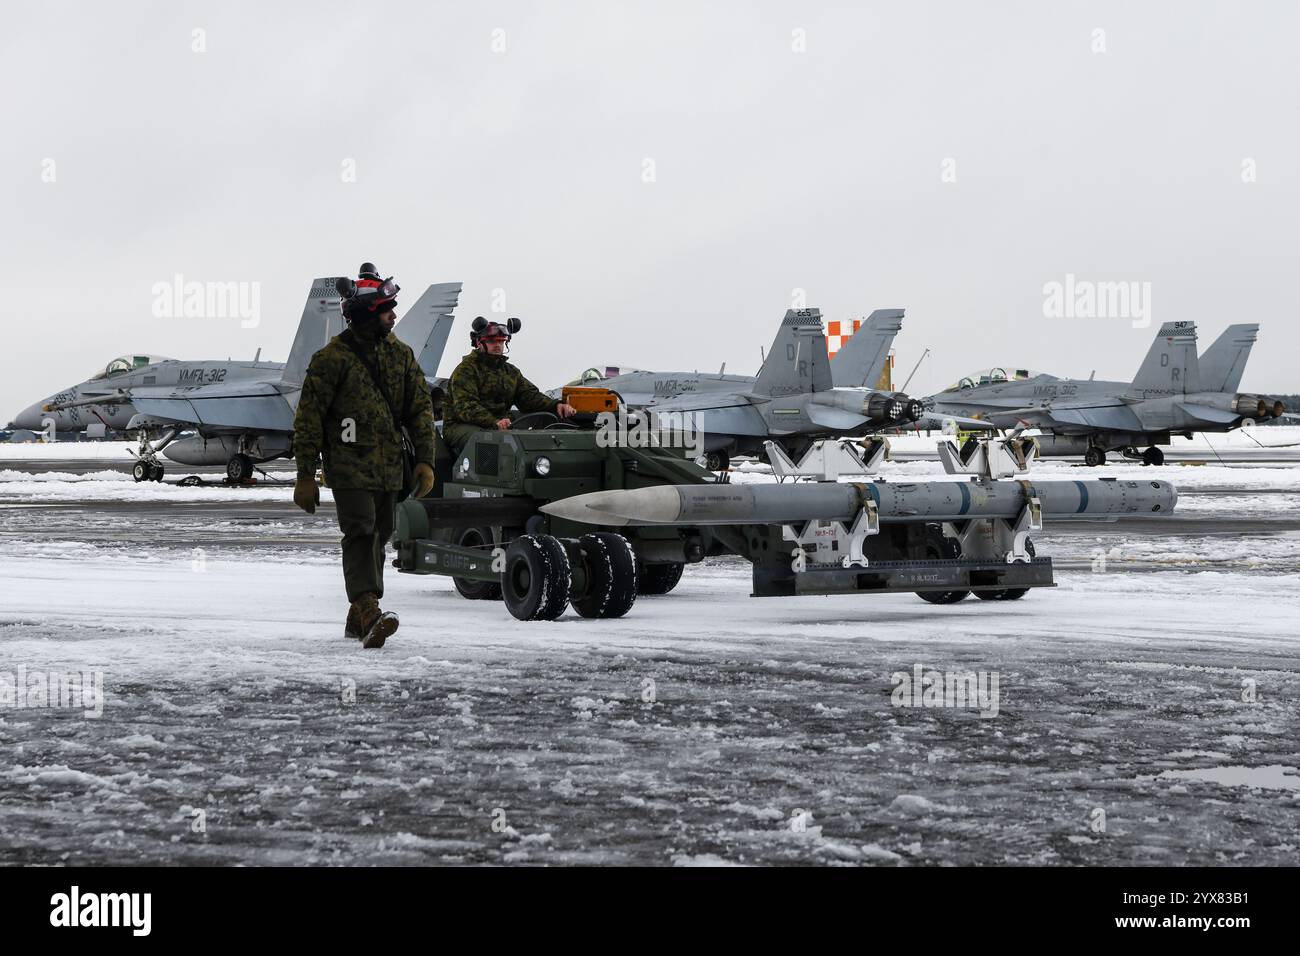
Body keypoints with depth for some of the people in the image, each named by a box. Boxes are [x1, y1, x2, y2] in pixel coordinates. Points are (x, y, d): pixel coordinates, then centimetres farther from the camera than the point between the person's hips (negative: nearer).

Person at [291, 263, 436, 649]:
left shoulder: (401, 354, 10)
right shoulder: (332, 358, -7)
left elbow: (420, 408, 13)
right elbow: (308, 418, -5)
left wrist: (425, 459, 2)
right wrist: (305, 476, -7)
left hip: (389, 468, 6)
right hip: (348, 465, -6)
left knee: (378, 537, 10)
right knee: (361, 533, -19)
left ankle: (359, 617, 21)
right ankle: (370, 613, -32)